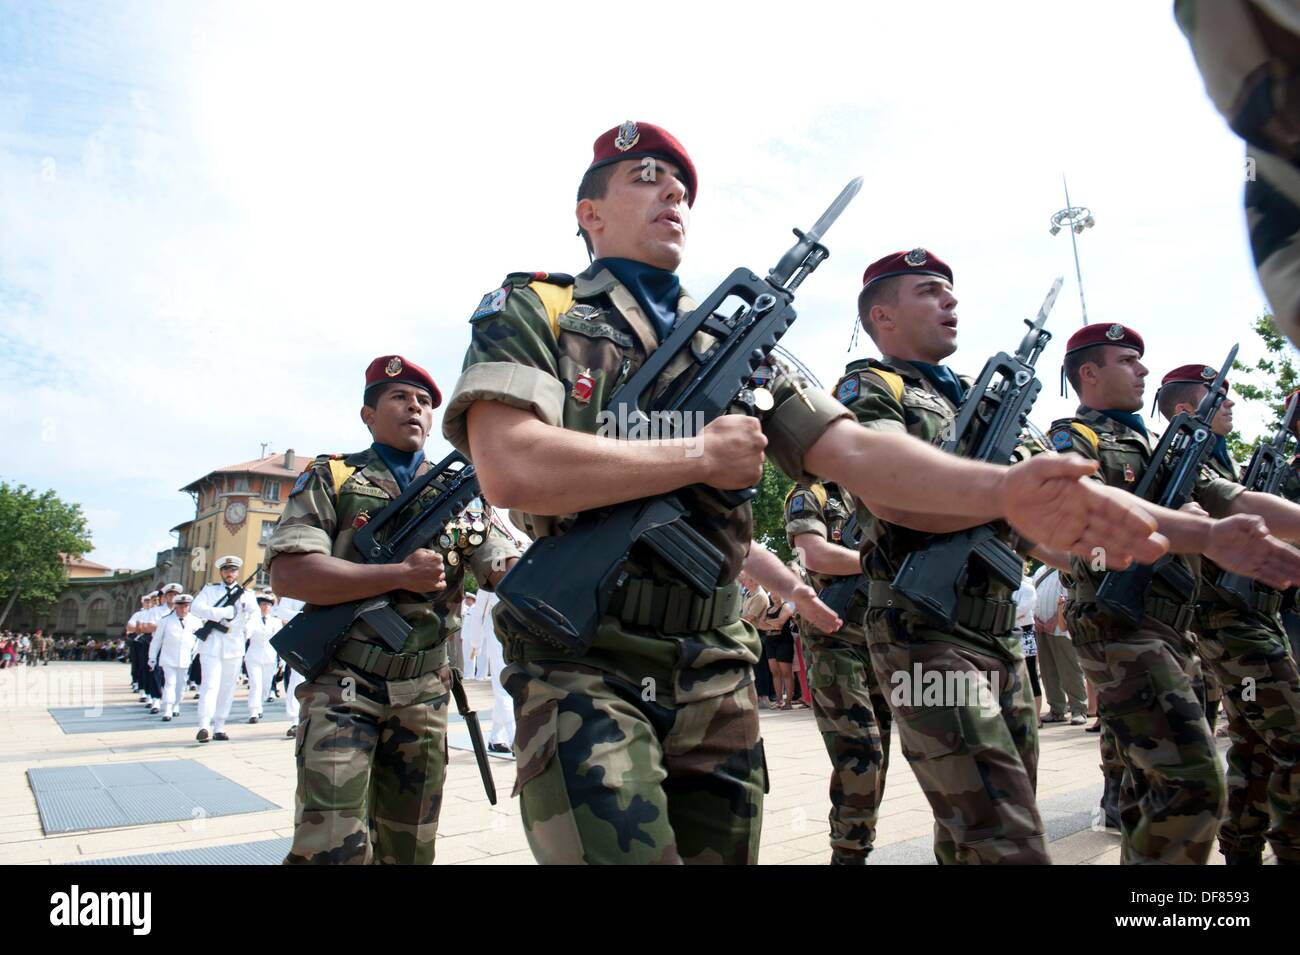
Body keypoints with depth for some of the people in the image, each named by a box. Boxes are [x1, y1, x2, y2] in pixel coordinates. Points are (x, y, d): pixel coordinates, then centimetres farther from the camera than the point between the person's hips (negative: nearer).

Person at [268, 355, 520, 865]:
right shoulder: (331, 478, 1)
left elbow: (509, 571, 0)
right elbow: (288, 573, -11)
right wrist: (401, 574, -17)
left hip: (425, 693, 4)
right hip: (342, 686, -3)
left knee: (409, 847, 13)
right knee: (336, 845, -11)